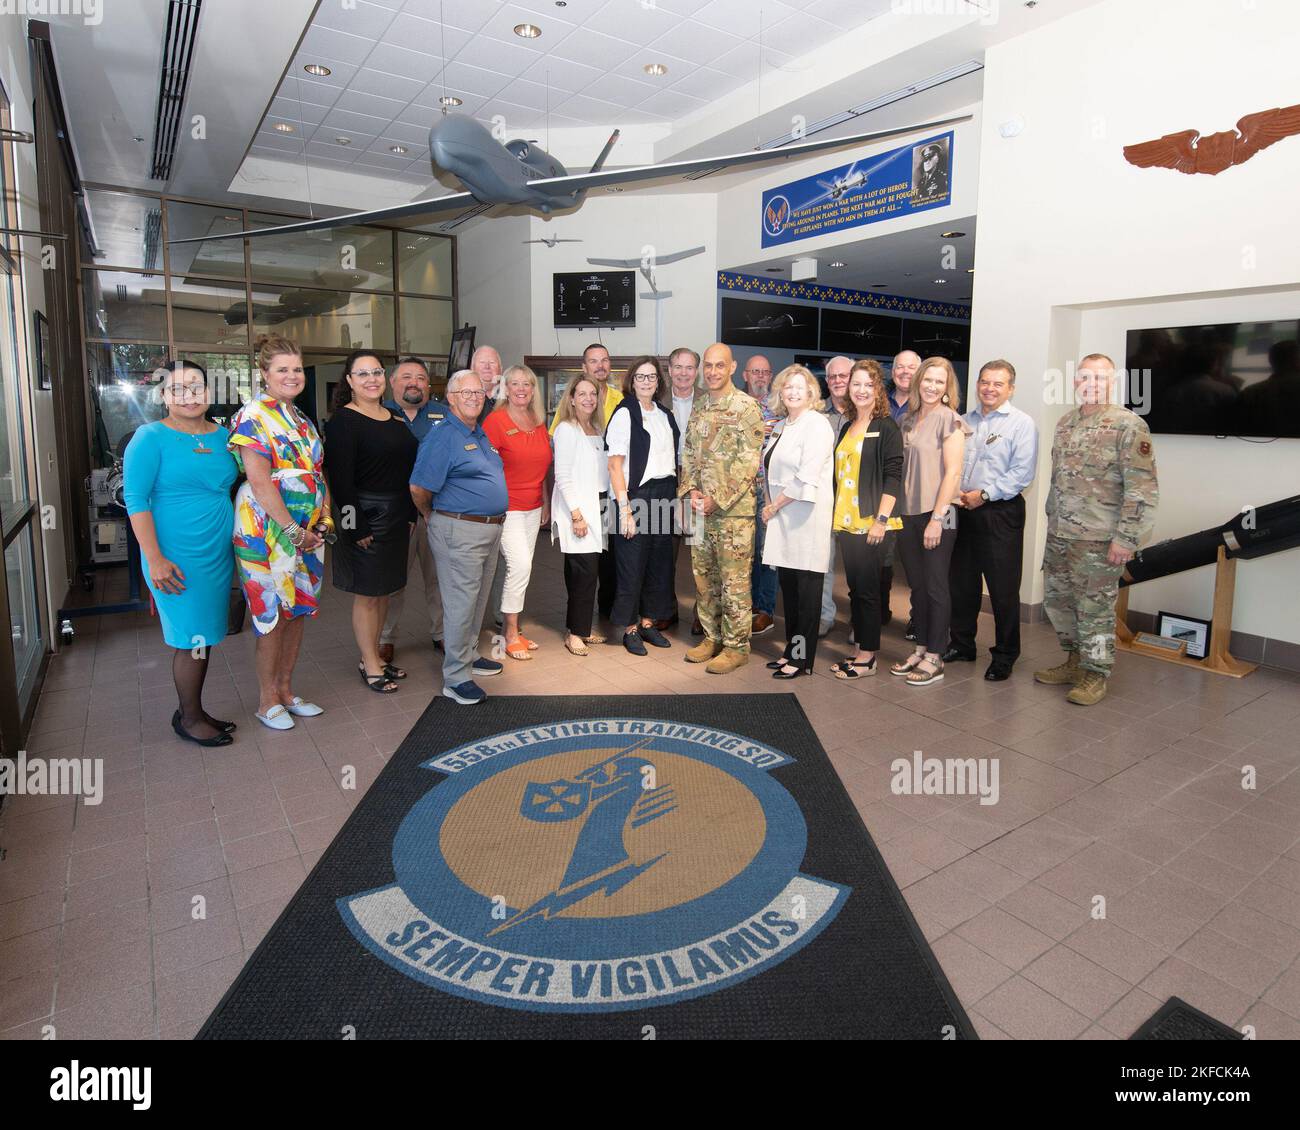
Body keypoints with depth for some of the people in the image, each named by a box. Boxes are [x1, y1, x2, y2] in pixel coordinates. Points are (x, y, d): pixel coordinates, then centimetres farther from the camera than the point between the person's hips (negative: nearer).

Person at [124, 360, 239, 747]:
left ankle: (194, 711, 28)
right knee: (191, 638, 1)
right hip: (179, 557, -6)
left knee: (203, 637, 13)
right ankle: (189, 719, 18)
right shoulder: (150, 438, -7)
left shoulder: (223, 436, 9)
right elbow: (135, 500, -11)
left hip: (219, 554, 6)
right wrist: (155, 560, -17)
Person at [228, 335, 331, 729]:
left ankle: (286, 690, 26)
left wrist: (324, 520, 1)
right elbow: (259, 482, -17)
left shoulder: (302, 420, 14)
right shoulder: (252, 418, -9)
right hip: (269, 530, -7)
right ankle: (267, 700, 15)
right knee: (274, 615, 0)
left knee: (298, 611, 12)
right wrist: (293, 531, -19)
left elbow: (318, 474, 15)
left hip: (308, 532, 7)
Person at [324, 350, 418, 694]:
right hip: (365, 518, -7)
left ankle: (374, 657, 28)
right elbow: (340, 477, -17)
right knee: (366, 595, 3)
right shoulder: (343, 420, -11)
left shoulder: (395, 418, 12)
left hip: (396, 518, 8)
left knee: (383, 591, 15)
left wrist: (410, 514, 11)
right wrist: (356, 526, -20)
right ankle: (370, 666, 15)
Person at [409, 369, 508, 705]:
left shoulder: (482, 434, 14)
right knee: (460, 604, -4)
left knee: (478, 599, 18)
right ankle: (456, 677, 5)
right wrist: (433, 516, 0)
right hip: (460, 530, -9)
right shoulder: (442, 435, -13)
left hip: (491, 529, 9)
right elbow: (419, 488, -16)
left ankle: (469, 655, 34)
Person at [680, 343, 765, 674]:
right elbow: (688, 454, 14)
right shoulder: (699, 408, 13)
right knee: (704, 578, 13)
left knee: (734, 582, -1)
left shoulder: (746, 407, -8)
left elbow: (749, 463, -13)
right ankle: (711, 638, 27)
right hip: (700, 508, 7)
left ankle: (736, 646, 10)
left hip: (733, 510, -7)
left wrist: (717, 498, -16)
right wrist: (691, 491, -2)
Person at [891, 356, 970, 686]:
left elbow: (953, 471, -12)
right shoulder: (908, 420, 12)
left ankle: (935, 658, 10)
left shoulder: (949, 419, -6)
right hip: (907, 513, 6)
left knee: (935, 586, 1)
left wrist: (937, 517, -17)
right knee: (916, 585, 12)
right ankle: (921, 648, 23)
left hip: (937, 514, -6)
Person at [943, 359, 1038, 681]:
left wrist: (984, 494, -16)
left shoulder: (1021, 423, -3)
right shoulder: (965, 421, 14)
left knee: (1003, 588, -1)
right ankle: (961, 644, 27)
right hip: (964, 510, 6)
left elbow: (1022, 472, -12)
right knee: (961, 582, 13)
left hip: (1001, 513, -5)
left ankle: (1004, 656, 11)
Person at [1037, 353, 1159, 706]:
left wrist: (1126, 538, -18)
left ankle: (1096, 675, 17)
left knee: (1095, 607, 2)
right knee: (1057, 599, 15)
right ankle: (1075, 661, 32)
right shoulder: (1065, 423, 12)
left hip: (1099, 539, -7)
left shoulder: (1128, 426, -11)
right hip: (1059, 535, 7)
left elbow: (1143, 488, -15)